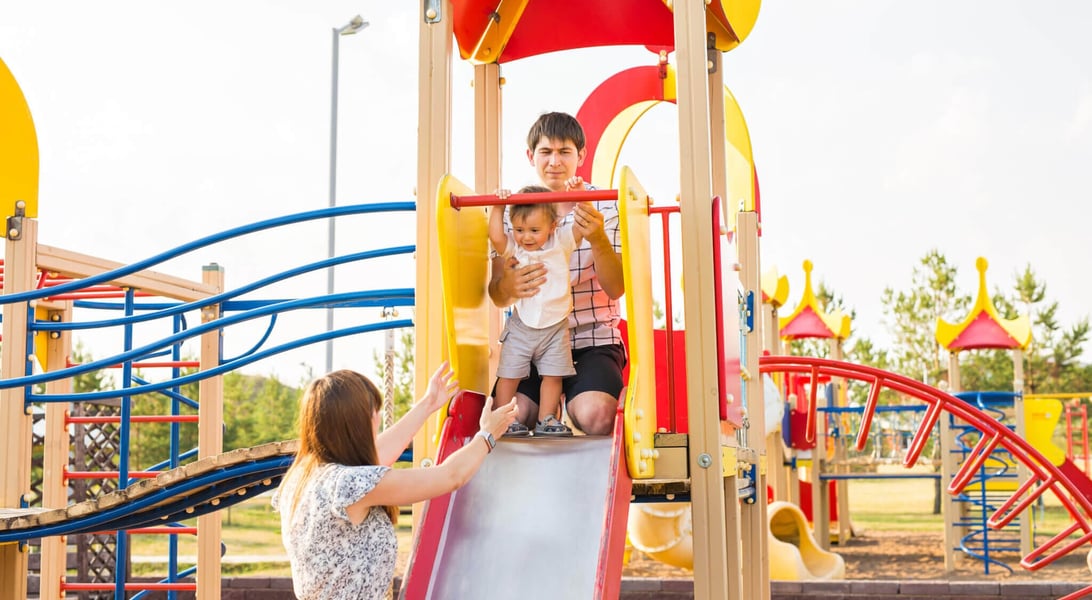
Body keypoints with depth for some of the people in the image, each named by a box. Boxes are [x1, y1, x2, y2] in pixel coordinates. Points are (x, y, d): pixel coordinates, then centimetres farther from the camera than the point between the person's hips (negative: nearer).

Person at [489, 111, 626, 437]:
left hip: (593, 340, -1)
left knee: (595, 415, -30)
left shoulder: (604, 206, 2)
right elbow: (497, 297, 4)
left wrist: (598, 238, -28)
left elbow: (616, 289, -9)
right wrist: (507, 286, -22)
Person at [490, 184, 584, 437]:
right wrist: (497, 207, -19)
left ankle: (546, 421, 16)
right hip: (521, 327, 0)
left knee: (552, 375, 5)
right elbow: (495, 236, -21)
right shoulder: (512, 248, -4)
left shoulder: (561, 242, -4)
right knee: (508, 375, 2)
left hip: (555, 327, 0)